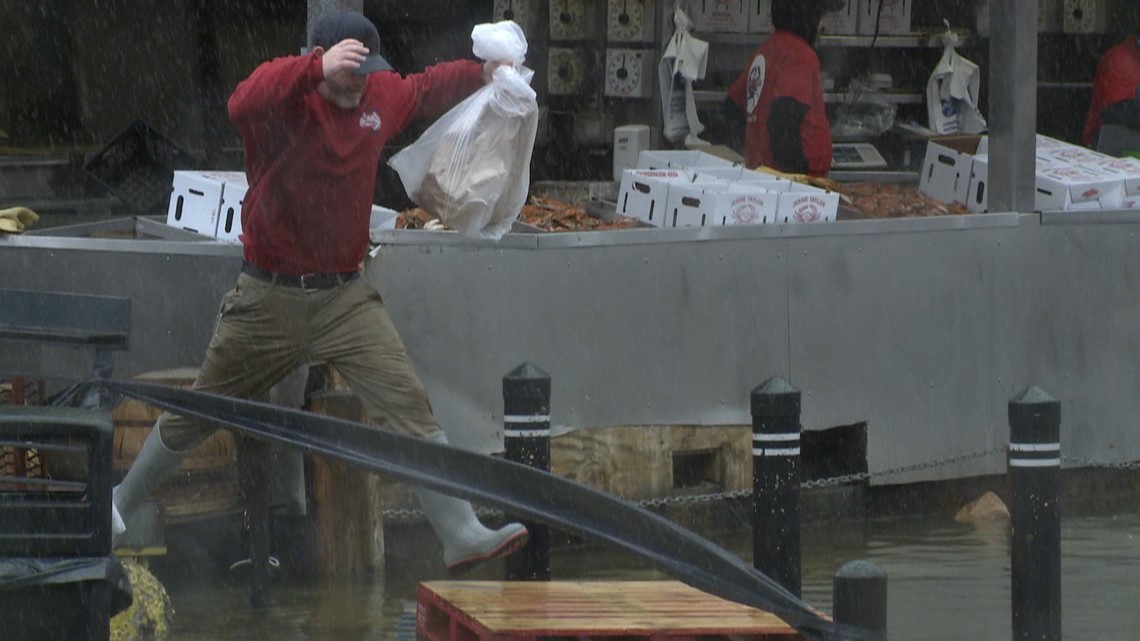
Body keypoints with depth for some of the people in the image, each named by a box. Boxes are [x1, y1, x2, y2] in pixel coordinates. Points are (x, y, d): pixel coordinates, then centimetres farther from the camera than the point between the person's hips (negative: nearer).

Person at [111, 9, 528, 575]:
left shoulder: (380, 96, 5)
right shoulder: (286, 97, -14)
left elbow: (425, 89, 28)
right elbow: (245, 104, -39)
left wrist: (482, 74, 17)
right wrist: (318, 69, -48)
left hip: (346, 299, 4)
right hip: (269, 299, -4)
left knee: (410, 407, -14)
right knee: (197, 415, 12)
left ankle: (461, 535, -17)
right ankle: (120, 504, 34)